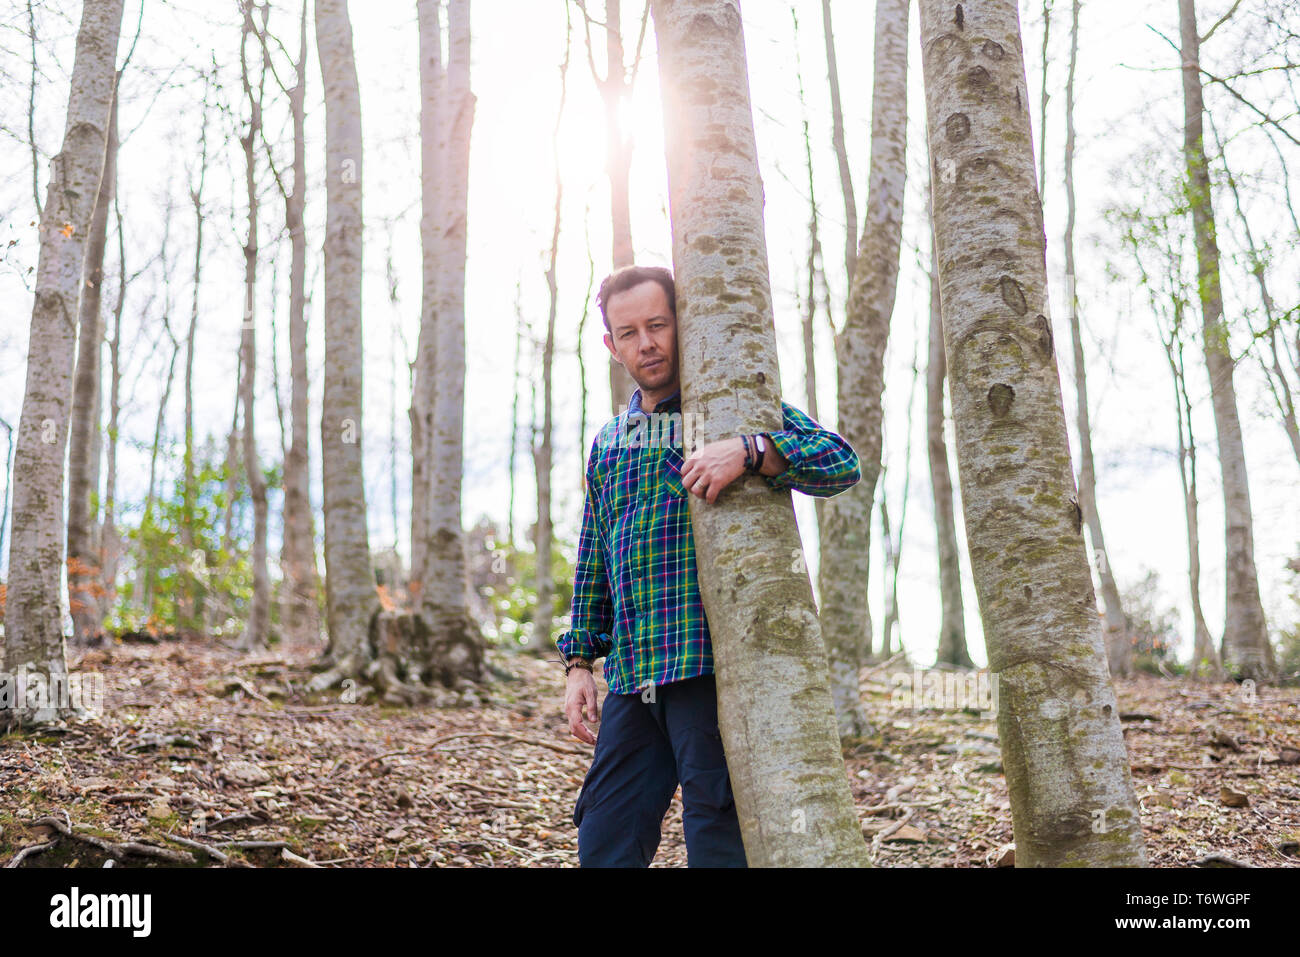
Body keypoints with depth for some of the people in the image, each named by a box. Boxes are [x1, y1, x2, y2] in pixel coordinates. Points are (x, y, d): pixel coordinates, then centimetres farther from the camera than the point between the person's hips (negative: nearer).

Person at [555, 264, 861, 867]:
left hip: (713, 660, -5)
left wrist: (751, 452, -26)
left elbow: (840, 464, -9)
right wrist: (579, 661, 17)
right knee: (604, 845, 7)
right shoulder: (607, 444, 21)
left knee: (720, 840, -3)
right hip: (632, 680, 6)